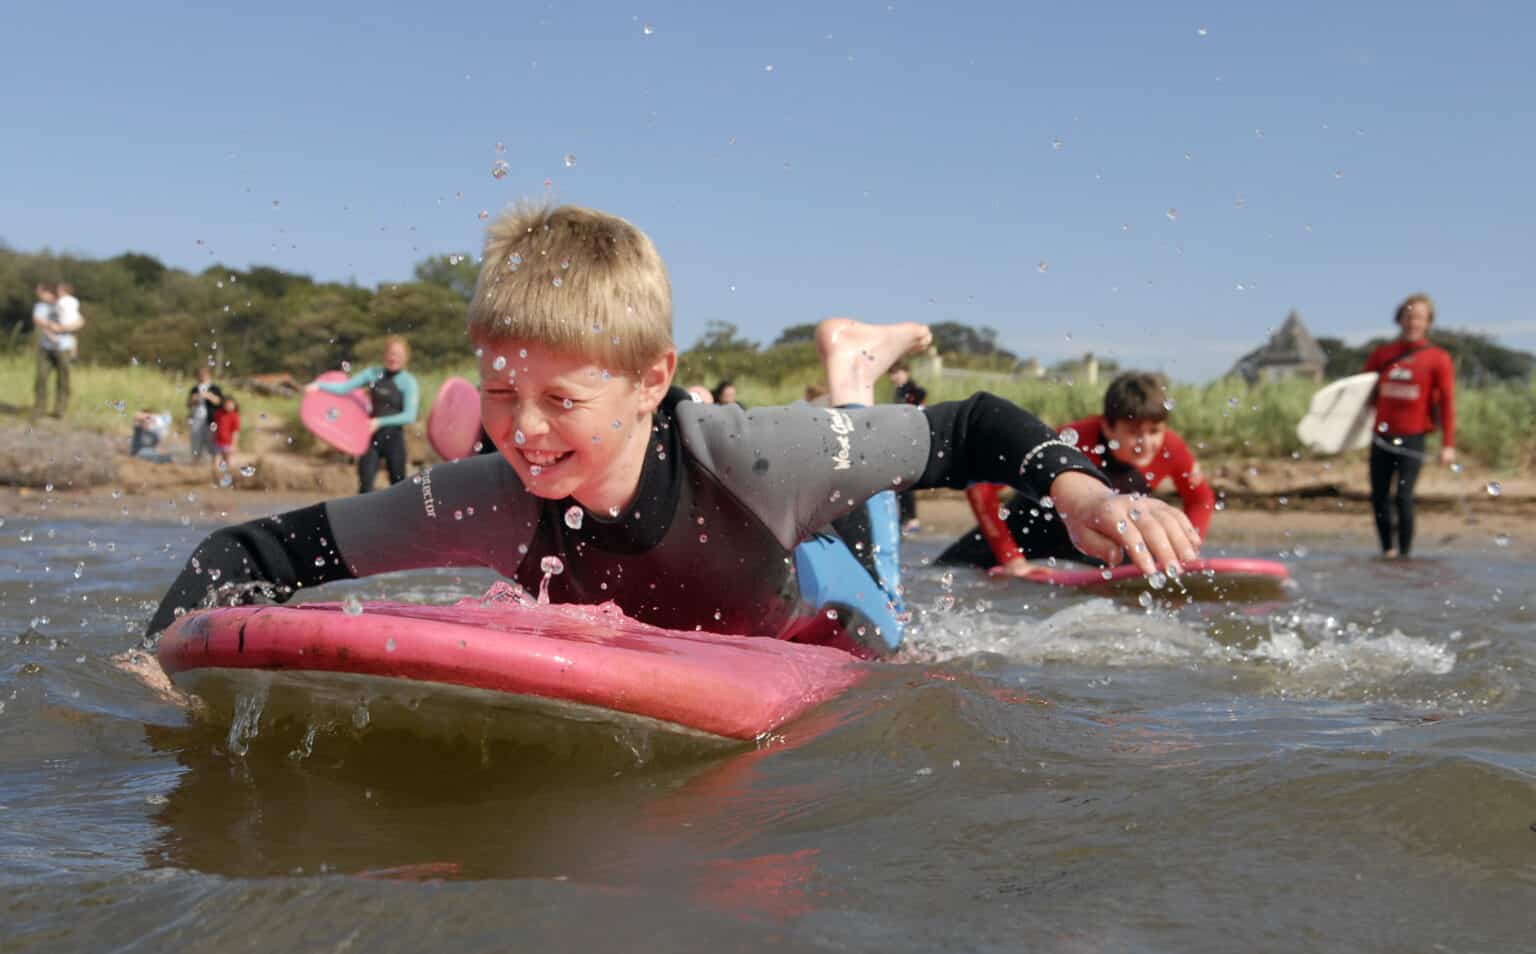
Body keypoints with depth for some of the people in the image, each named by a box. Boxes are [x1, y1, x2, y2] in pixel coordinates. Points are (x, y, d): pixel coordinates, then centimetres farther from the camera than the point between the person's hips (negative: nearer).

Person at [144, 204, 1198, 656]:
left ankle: (850, 383, 37)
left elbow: (975, 427, -31)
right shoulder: (489, 502, -37)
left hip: (803, 653, -3)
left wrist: (1075, 482, -50)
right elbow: (251, 551, -28)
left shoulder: (758, 458, -44)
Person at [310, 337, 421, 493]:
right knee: (365, 484, -3)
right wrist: (319, 385, -12)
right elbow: (344, 387, 2)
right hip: (372, 437, 3)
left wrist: (380, 422, -22)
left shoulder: (408, 382, -7)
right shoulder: (373, 373, 4)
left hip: (394, 439, -3)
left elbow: (409, 415, -16)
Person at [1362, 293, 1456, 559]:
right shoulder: (1382, 354, 9)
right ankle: (1388, 550, 20)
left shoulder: (1438, 359, 0)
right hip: (1381, 438, 4)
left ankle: (1405, 553, -4)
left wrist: (1448, 445, -10)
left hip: (1412, 440, -3)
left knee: (1403, 497, -15)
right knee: (1379, 498, 4)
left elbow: (1447, 403, -4)